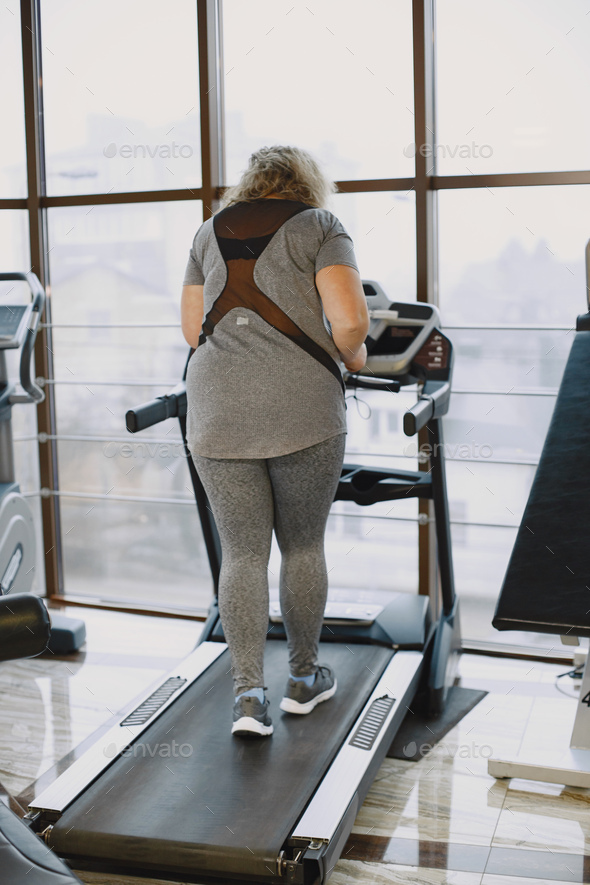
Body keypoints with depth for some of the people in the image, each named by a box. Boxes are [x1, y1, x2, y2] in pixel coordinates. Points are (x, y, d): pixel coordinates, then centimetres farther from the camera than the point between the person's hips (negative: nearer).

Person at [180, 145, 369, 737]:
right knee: (303, 547, 12)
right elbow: (350, 322, -9)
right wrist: (352, 357, 11)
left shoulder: (210, 232, 17)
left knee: (242, 554, 8)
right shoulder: (320, 226, 5)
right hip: (301, 410, -3)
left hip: (217, 414, 3)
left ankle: (247, 694, 2)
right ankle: (303, 678, 25)